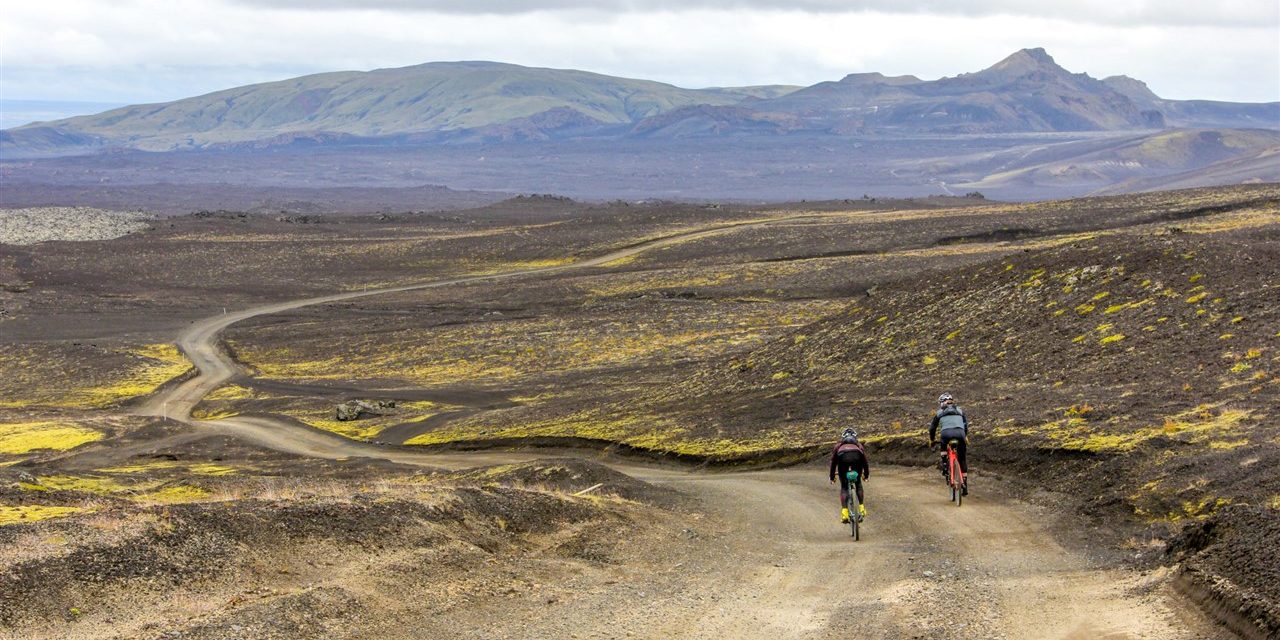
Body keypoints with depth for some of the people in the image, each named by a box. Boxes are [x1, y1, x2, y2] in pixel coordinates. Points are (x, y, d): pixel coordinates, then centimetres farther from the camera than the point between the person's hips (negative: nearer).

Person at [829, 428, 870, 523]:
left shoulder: (839, 445, 39)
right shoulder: (859, 445, 39)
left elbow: (833, 461, 42)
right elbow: (865, 460, 46)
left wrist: (832, 477, 52)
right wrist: (866, 474, 60)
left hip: (843, 456, -1)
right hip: (856, 456, 1)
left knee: (844, 487, 10)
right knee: (858, 483, 24)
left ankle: (844, 513, -6)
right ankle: (862, 509, 15)